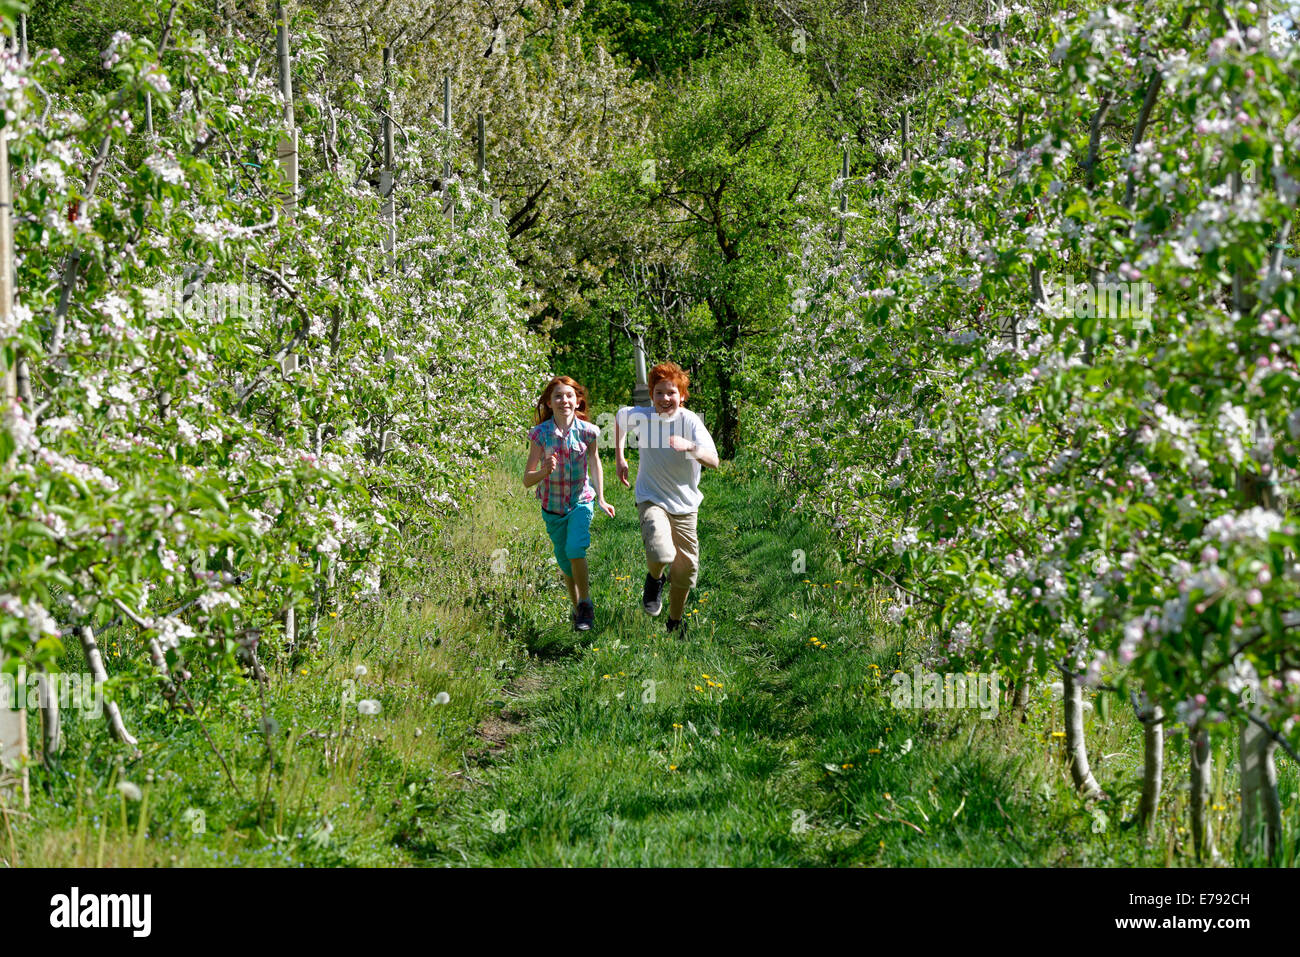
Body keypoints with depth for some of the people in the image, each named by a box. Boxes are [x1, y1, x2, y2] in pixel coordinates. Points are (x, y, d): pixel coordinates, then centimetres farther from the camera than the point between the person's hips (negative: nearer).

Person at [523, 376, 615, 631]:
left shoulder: (587, 431, -11)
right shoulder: (540, 434, -14)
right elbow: (527, 480, -13)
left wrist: (601, 499, 8)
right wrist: (544, 471, -34)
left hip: (580, 502, -1)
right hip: (553, 506, 1)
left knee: (576, 548, -24)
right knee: (565, 562, 12)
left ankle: (585, 604, -7)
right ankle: (577, 606, 35)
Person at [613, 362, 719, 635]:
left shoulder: (690, 421, -16)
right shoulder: (640, 416, -10)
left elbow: (713, 461, -28)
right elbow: (620, 416, 15)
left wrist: (690, 447, -47)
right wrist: (619, 458, 11)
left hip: (685, 504, 1)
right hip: (652, 499, -1)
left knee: (686, 569, 9)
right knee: (661, 554, -29)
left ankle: (675, 623, 35)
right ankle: (654, 579, 8)